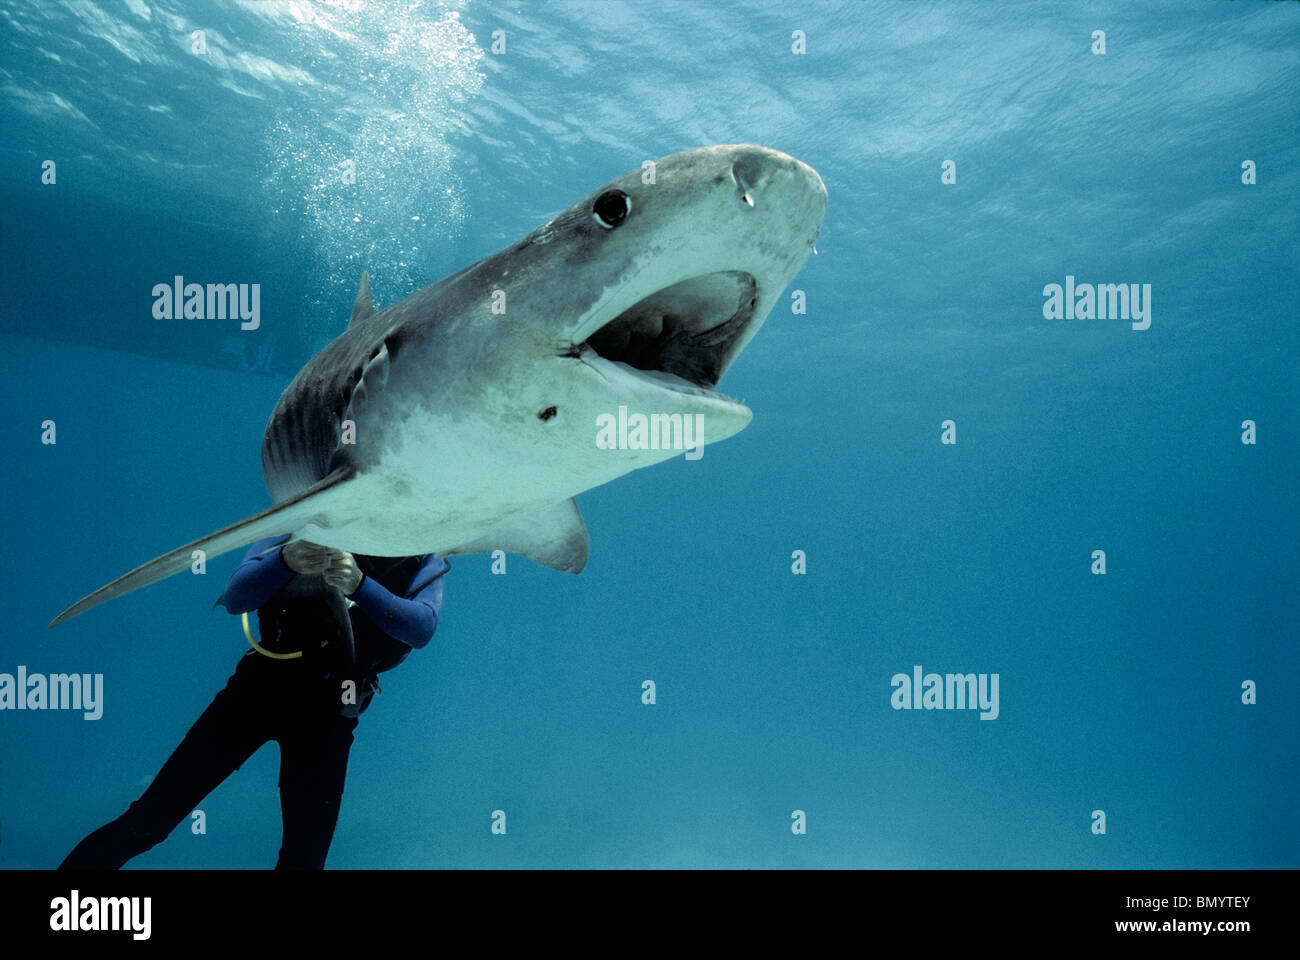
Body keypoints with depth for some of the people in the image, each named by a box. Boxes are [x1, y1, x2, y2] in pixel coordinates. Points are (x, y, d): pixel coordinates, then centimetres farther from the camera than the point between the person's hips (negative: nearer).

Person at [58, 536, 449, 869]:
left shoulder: (421, 564, -5)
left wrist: (359, 584, -39)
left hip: (326, 709, 1)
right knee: (150, 819, -1)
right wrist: (287, 560, -37)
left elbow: (422, 628, -24)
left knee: (306, 854, 3)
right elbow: (235, 598, -16)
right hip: (261, 683, 0)